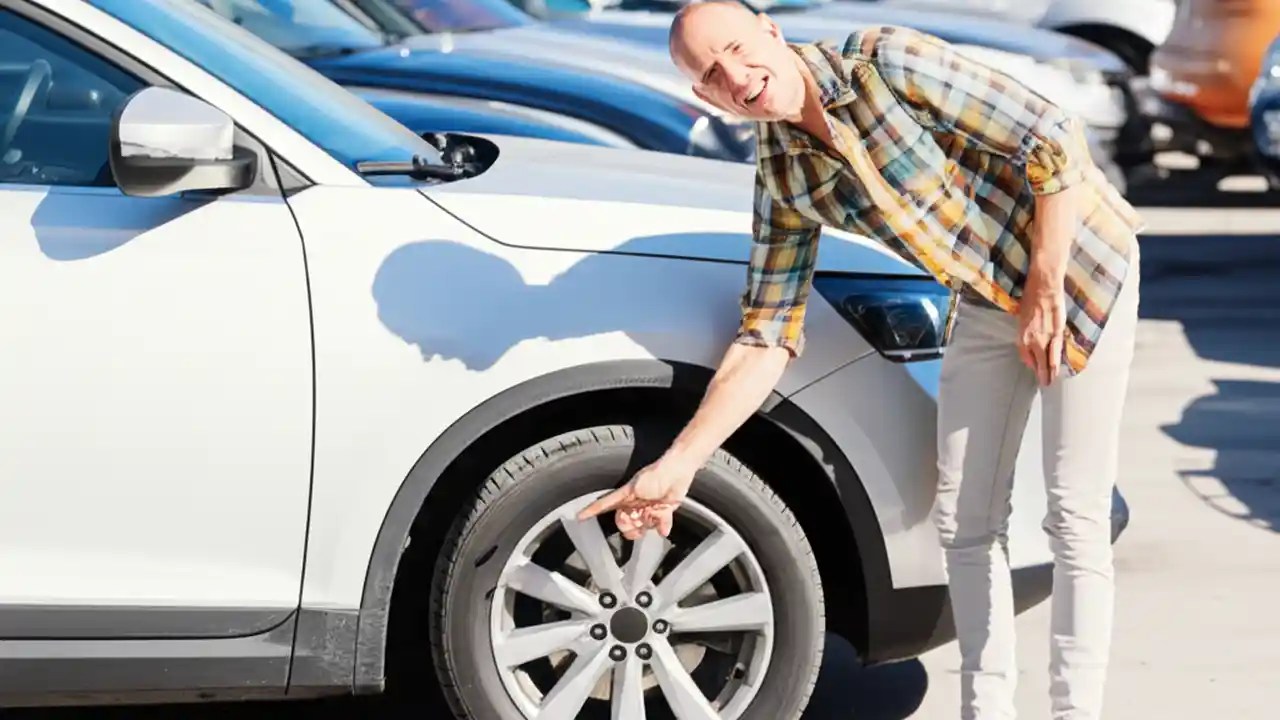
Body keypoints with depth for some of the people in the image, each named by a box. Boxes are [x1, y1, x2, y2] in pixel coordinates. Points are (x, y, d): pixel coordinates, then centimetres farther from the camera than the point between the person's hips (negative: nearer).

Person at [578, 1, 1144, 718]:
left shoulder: (887, 61, -24)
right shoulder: (782, 177, -5)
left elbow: (1058, 142, -23)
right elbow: (766, 341, -3)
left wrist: (1045, 290, -20)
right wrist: (676, 467, -9)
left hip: (1078, 263, -6)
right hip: (987, 302, 6)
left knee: (1076, 520, -6)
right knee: (966, 523, 7)